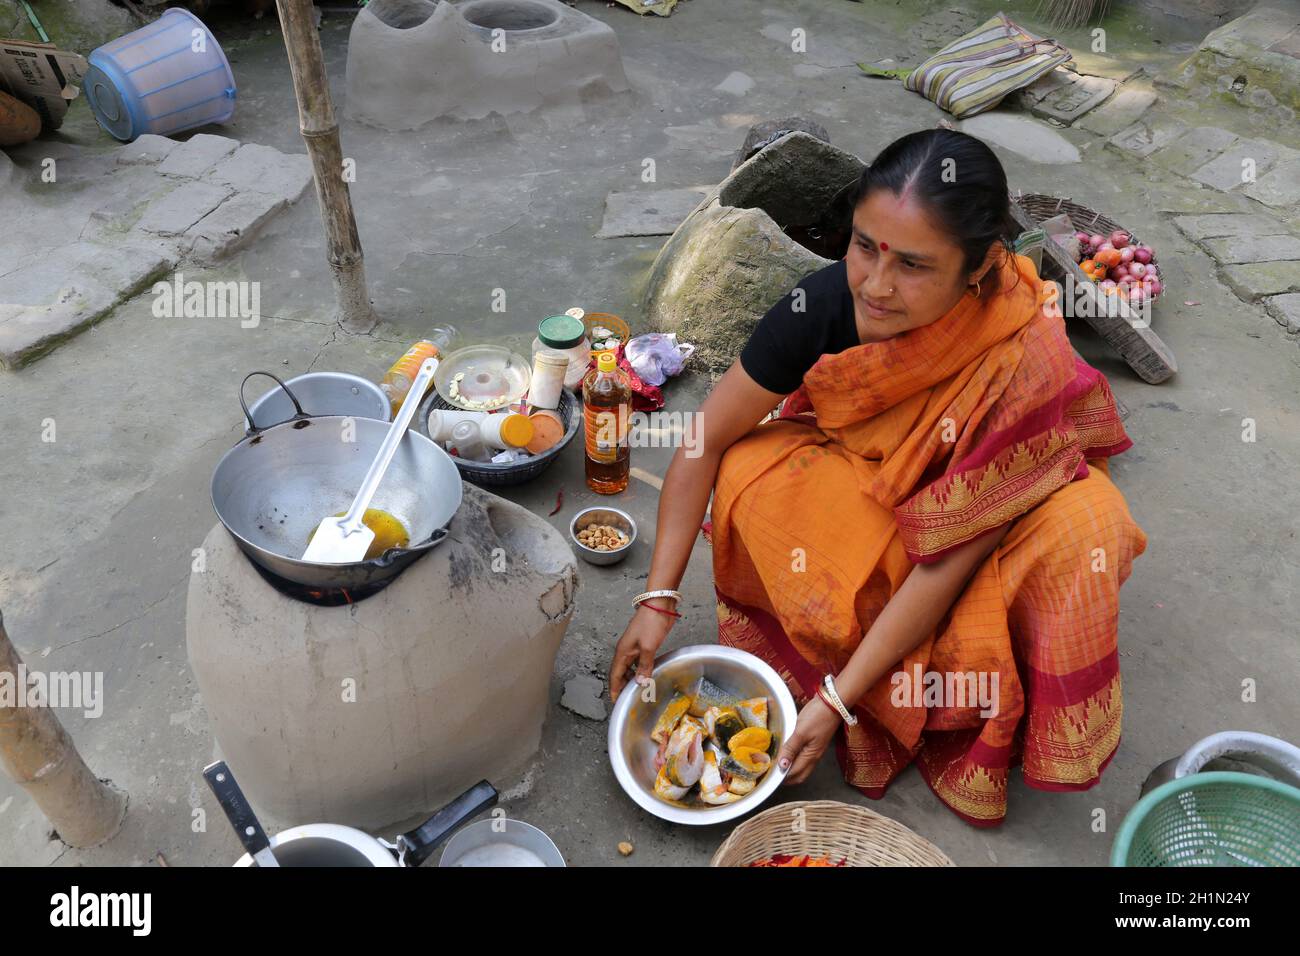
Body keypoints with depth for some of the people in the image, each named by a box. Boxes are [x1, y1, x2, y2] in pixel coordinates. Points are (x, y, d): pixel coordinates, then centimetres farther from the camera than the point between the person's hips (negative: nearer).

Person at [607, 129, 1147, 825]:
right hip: (855, 481, 2)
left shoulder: (1026, 367, -35)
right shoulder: (826, 303, -28)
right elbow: (708, 439, -19)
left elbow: (947, 559, -31)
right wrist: (657, 599, -21)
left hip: (990, 502, -2)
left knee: (1085, 531, -33)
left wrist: (838, 699, -29)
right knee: (752, 477, -27)